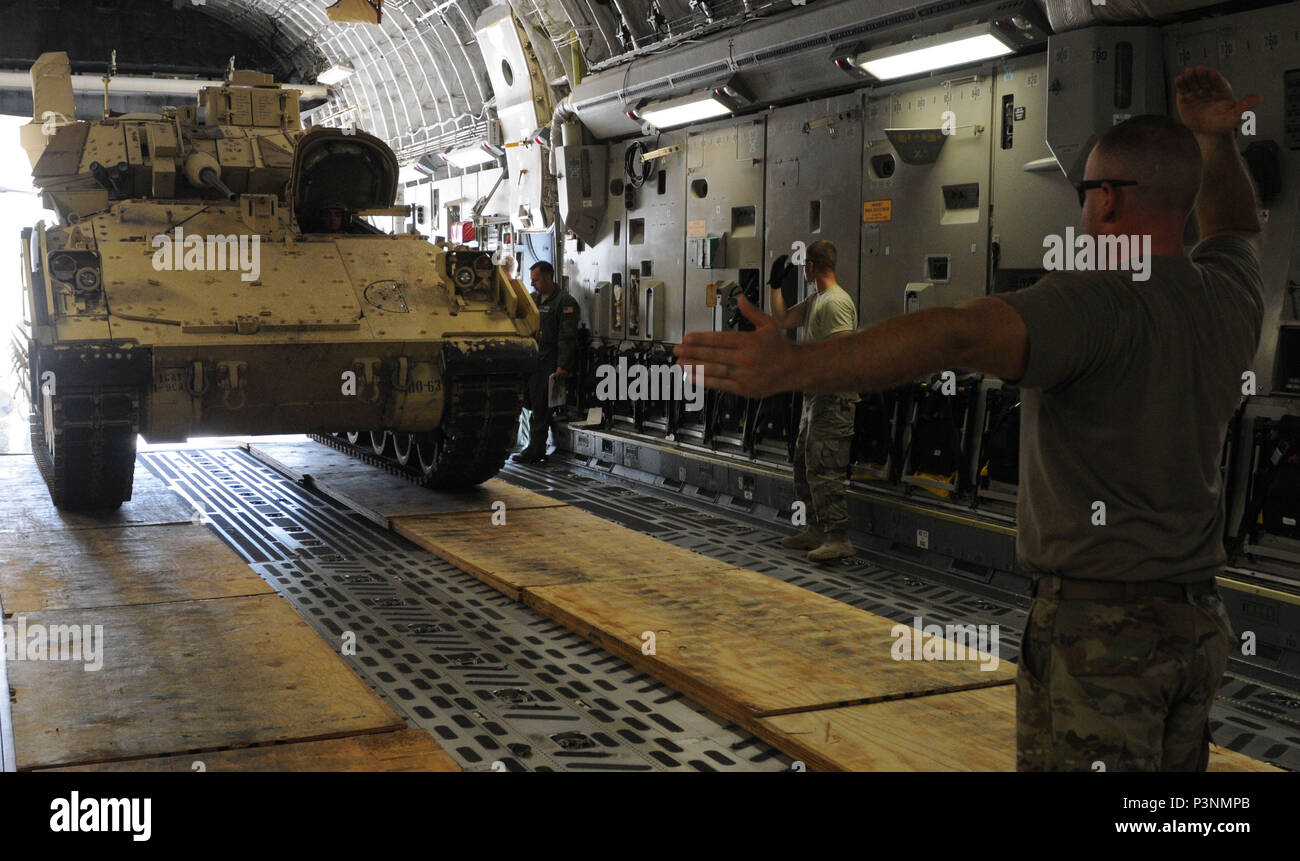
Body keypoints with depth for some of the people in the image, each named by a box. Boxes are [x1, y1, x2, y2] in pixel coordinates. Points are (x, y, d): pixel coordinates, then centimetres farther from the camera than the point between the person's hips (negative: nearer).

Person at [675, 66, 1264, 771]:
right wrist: (1216, 140, 23)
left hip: (1098, 627, -8)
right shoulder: (1231, 294, 5)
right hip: (1197, 624, 9)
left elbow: (960, 336, -38)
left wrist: (794, 367, -46)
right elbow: (1237, 229, 31)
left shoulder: (1096, 303, -20)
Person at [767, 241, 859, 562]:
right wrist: (776, 285, 19)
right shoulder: (815, 301, 18)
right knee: (805, 465, 15)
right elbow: (780, 320, 24)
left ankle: (839, 538, -11)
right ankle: (817, 530, 22)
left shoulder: (836, 302, -15)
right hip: (816, 395, 11)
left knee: (823, 468, -12)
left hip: (833, 396, -11)